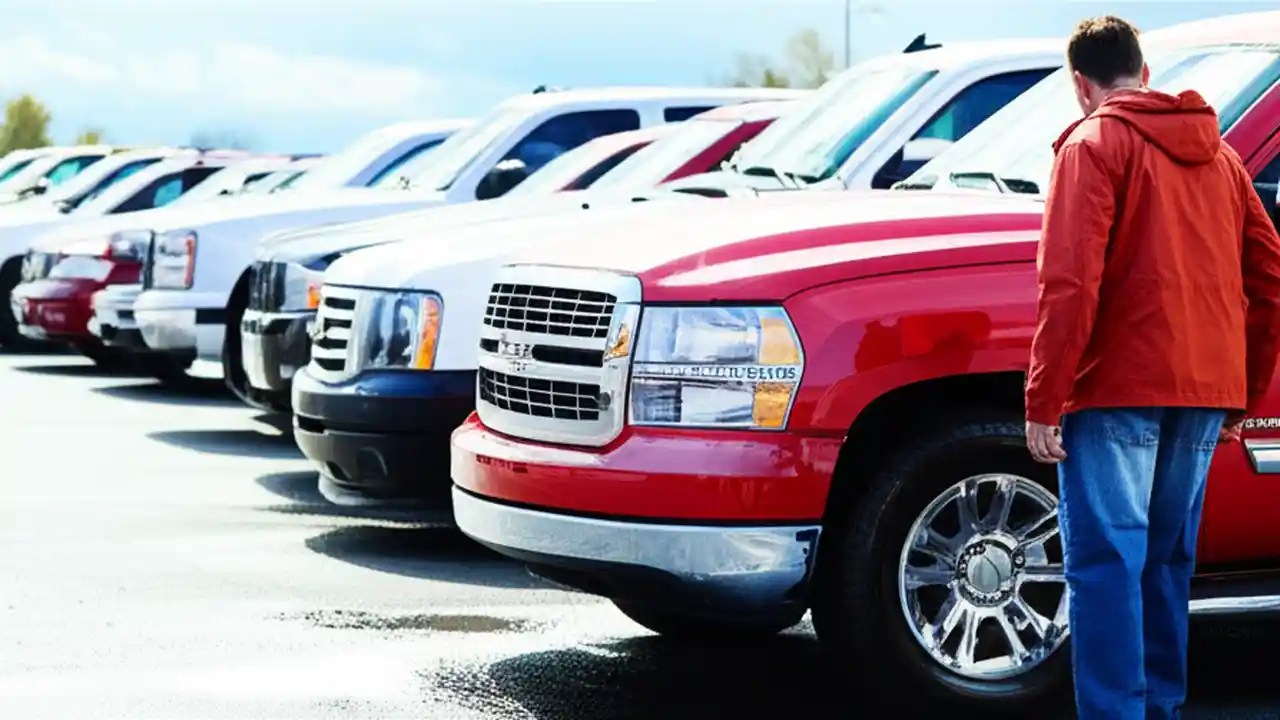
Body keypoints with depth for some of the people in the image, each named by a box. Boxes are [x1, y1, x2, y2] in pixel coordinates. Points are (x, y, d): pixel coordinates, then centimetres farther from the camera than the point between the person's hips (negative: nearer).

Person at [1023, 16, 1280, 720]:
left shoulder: (1094, 143, -3)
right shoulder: (1217, 152, 18)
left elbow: (1069, 281, -14)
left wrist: (1043, 400, -13)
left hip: (1119, 388, -7)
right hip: (1206, 392, 7)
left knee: (1107, 560, -7)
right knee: (1166, 559, 16)